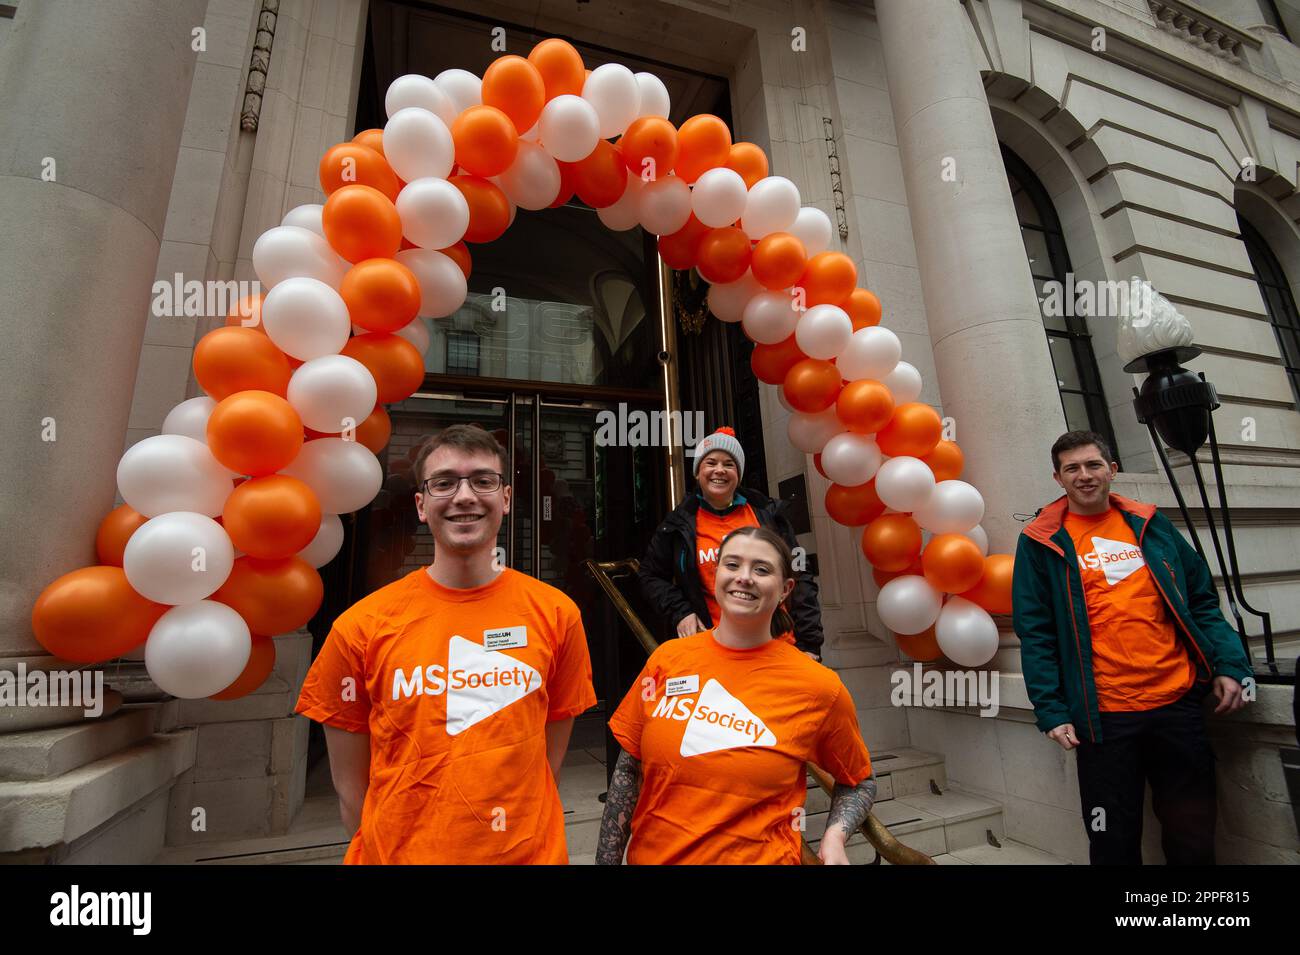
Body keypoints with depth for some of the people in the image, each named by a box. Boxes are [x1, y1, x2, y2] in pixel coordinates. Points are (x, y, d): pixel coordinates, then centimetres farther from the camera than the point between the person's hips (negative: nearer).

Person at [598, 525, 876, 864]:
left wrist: (834, 836, -14)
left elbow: (859, 781, 3)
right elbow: (627, 771, -1)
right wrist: (606, 860, -2)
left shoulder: (819, 687, -15)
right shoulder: (666, 658, -10)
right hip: (650, 855, 3)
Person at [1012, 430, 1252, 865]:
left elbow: (1202, 600, 13)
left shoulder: (1151, 524, 7)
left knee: (1193, 835, 17)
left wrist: (1229, 665, -1)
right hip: (1104, 714, -3)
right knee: (1115, 842, 9)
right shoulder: (1041, 543, -3)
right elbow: (1035, 633, -5)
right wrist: (1051, 710, -9)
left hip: (1179, 702, 3)